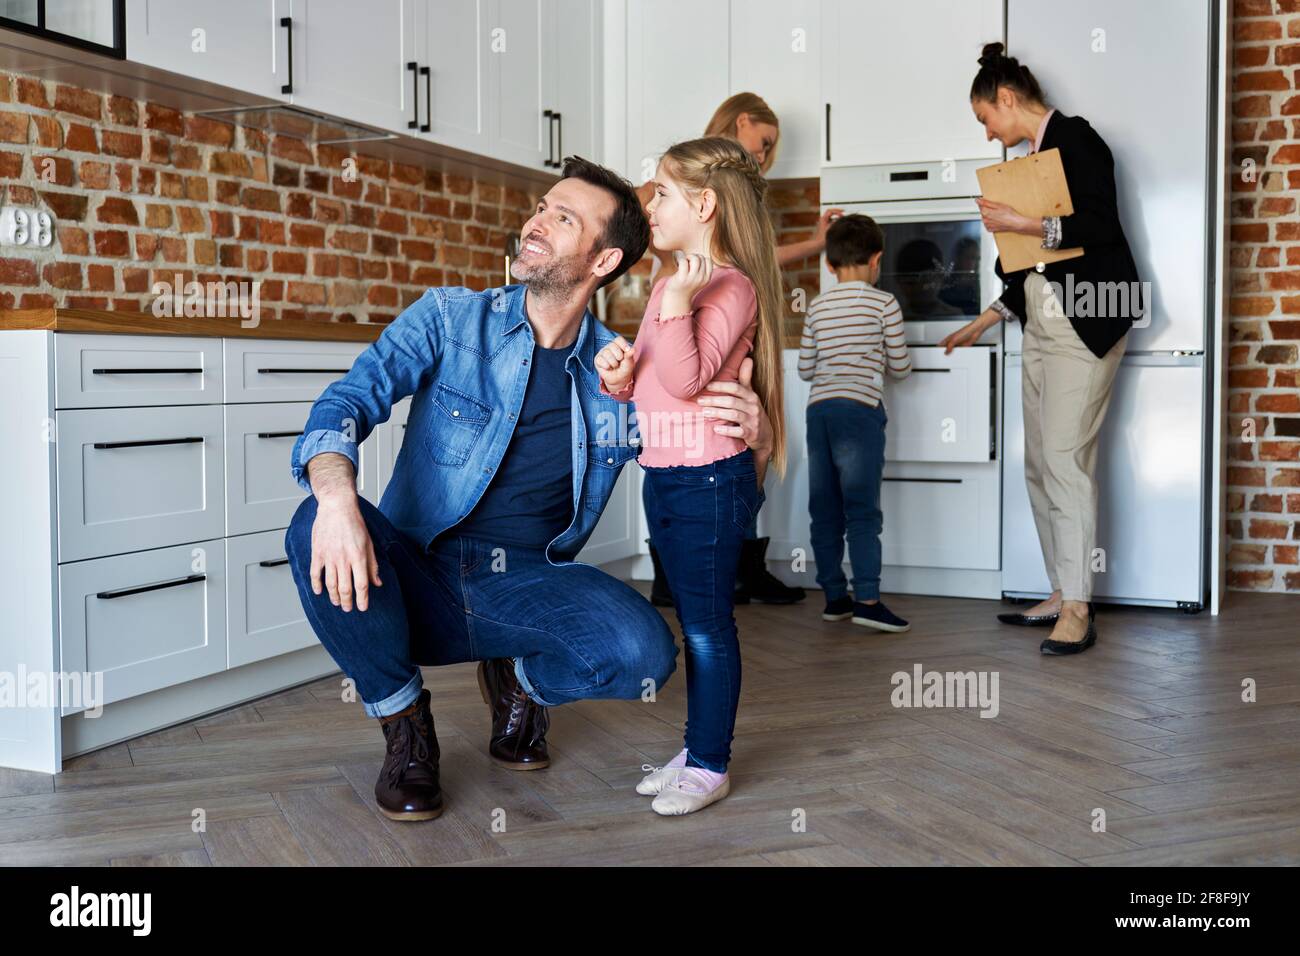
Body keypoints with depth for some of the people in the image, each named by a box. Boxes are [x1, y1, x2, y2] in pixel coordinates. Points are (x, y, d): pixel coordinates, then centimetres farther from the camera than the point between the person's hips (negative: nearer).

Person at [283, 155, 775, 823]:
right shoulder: (449, 319, 0)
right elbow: (353, 396, -15)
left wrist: (756, 438, -18)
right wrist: (336, 494, -38)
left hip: (527, 586, 0)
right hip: (418, 574, 0)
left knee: (644, 652, -29)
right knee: (317, 528, -31)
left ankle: (521, 680, 10)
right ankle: (403, 722, -4)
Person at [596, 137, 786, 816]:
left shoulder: (731, 287, -13)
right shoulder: (668, 286, 14)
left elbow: (686, 379, -22)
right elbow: (645, 380, 18)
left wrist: (677, 303, -28)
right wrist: (618, 373, -2)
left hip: (709, 479, -9)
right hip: (661, 474, 9)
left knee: (707, 625, 1)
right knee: (694, 621, 16)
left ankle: (711, 766, 13)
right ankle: (695, 750, 28)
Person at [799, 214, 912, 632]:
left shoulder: (817, 307, 14)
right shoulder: (883, 303, 2)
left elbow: (805, 369, 14)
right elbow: (900, 367, 5)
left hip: (818, 409, 5)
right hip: (859, 409, -5)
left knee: (825, 508, 8)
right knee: (863, 510, -6)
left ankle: (835, 596, 13)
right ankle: (867, 599, -11)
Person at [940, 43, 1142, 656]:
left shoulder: (1074, 139, -5)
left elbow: (1100, 227, -17)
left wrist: (1021, 225, -17)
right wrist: (983, 323, 23)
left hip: (1085, 321, -9)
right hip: (1041, 324, 9)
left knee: (1065, 457, -12)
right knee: (1039, 465, 6)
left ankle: (1078, 609, -8)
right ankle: (1061, 594, 12)